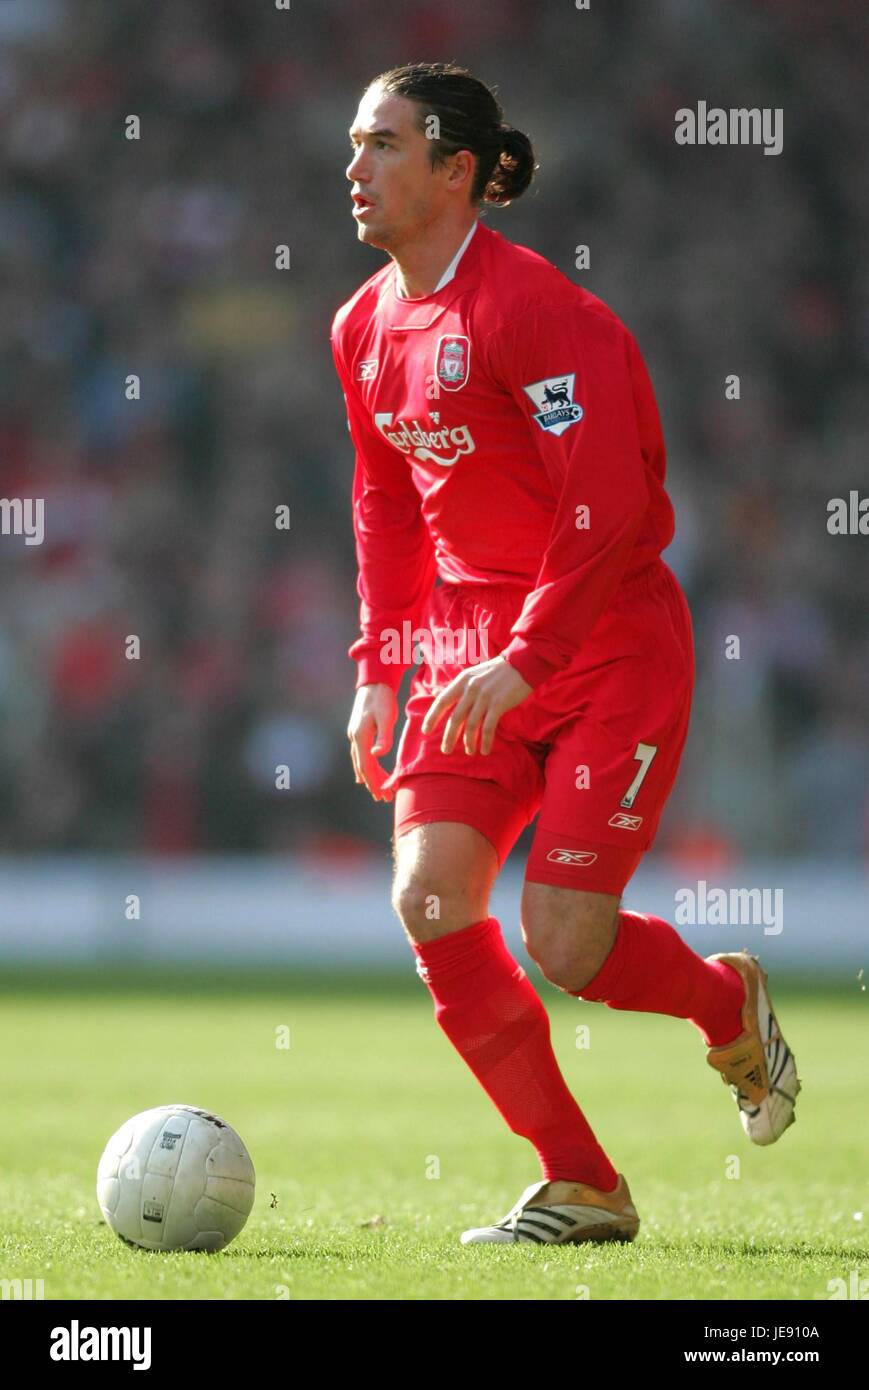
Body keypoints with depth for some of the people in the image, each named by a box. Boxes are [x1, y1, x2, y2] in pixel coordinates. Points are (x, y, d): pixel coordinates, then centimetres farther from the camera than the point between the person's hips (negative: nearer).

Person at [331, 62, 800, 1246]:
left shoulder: (533, 308, -18)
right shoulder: (365, 328, 7)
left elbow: (607, 506, -22)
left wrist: (524, 660, -26)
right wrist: (380, 668, 15)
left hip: (609, 648, -7)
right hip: (472, 647, 7)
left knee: (562, 944, -12)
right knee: (429, 897, -10)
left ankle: (729, 1004, 24)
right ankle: (580, 1187, 1)